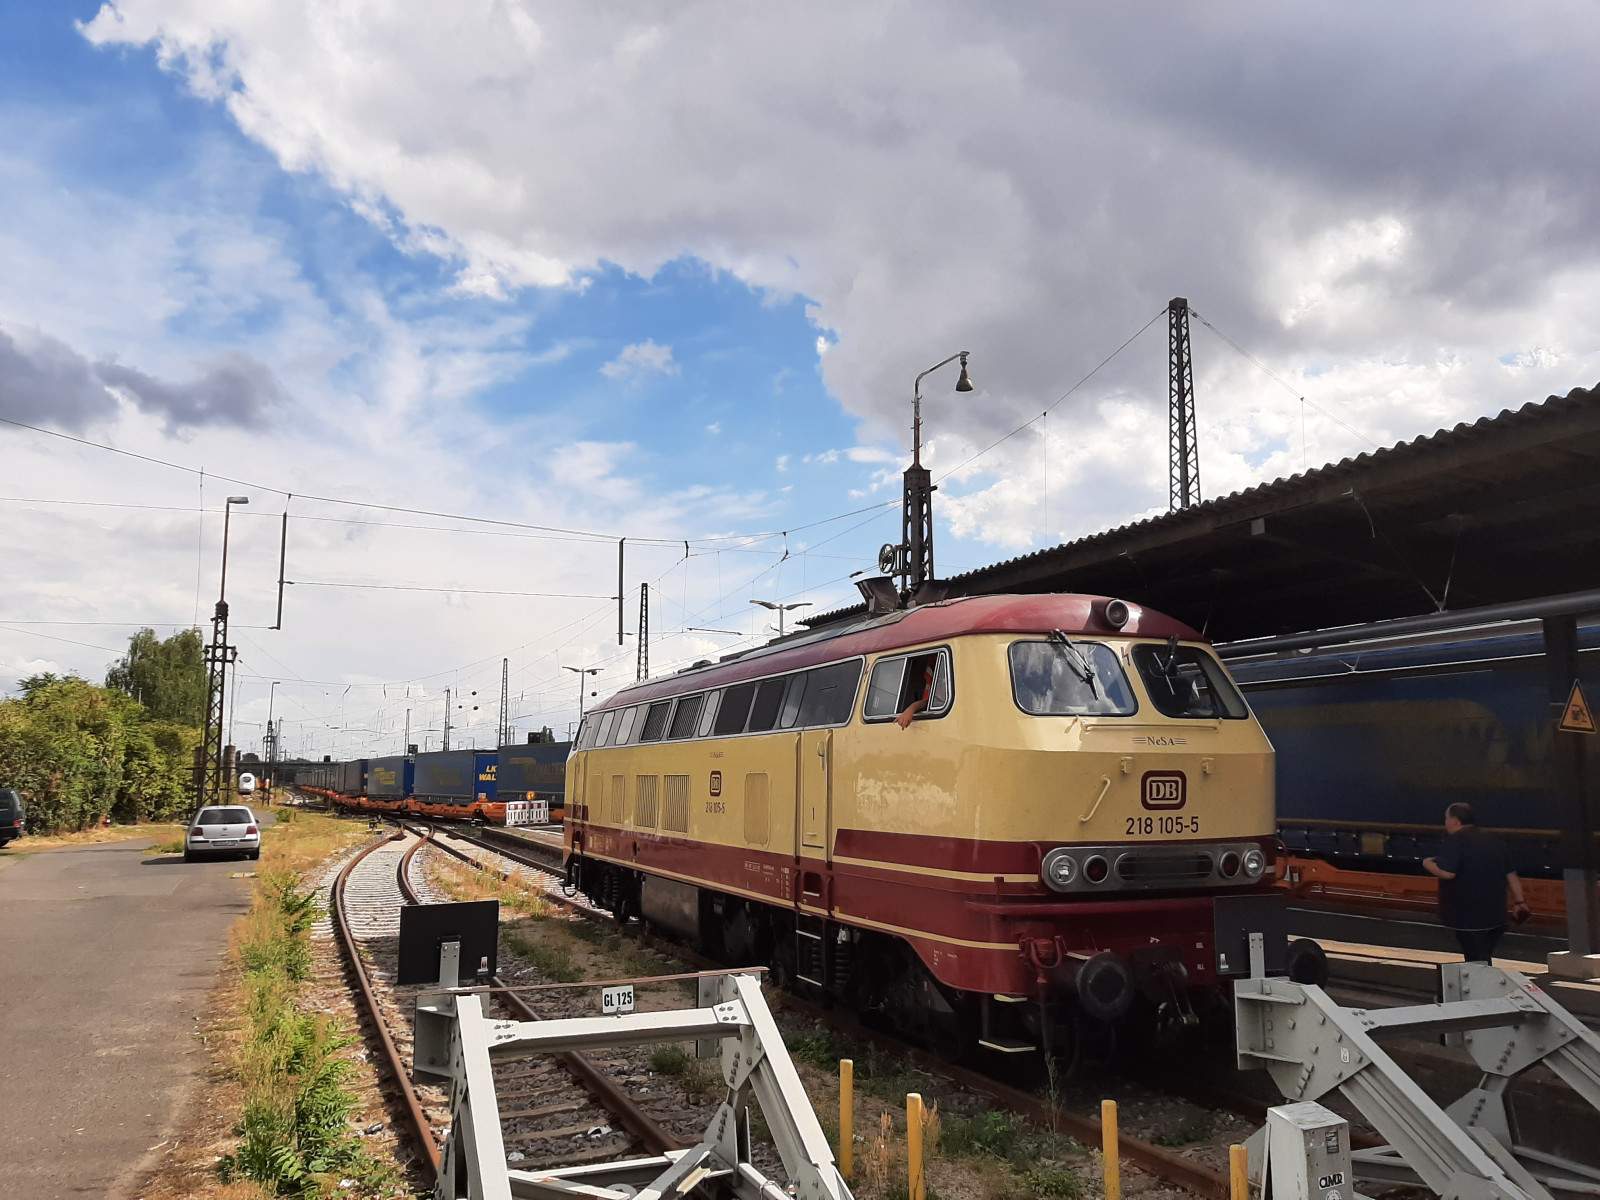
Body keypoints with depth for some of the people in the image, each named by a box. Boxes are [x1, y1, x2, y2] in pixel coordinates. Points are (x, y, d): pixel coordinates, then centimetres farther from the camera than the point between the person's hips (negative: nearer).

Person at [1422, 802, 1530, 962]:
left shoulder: (1456, 841, -13)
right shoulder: (1494, 841, 12)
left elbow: (1446, 873, -24)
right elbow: (1511, 874, 14)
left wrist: (1427, 864, -6)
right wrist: (1520, 902, 19)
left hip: (1468, 917, -8)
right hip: (1494, 913, 8)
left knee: (1477, 962, -3)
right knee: (1484, 961, 19)